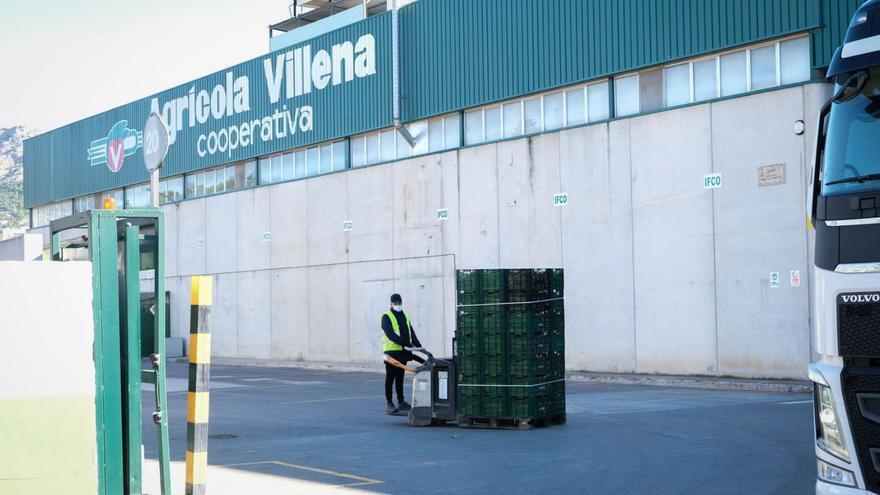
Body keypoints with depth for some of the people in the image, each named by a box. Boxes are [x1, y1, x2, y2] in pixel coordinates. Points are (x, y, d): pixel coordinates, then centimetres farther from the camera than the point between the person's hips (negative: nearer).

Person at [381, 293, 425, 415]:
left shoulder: (405, 317, 17)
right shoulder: (387, 317, -6)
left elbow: (412, 334, 14)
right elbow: (391, 334, -18)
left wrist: (419, 346, -2)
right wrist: (407, 343, -25)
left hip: (403, 352, 7)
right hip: (391, 351, -7)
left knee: (400, 378, 14)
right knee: (390, 378, -3)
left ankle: (401, 402, 21)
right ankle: (389, 404, -1)